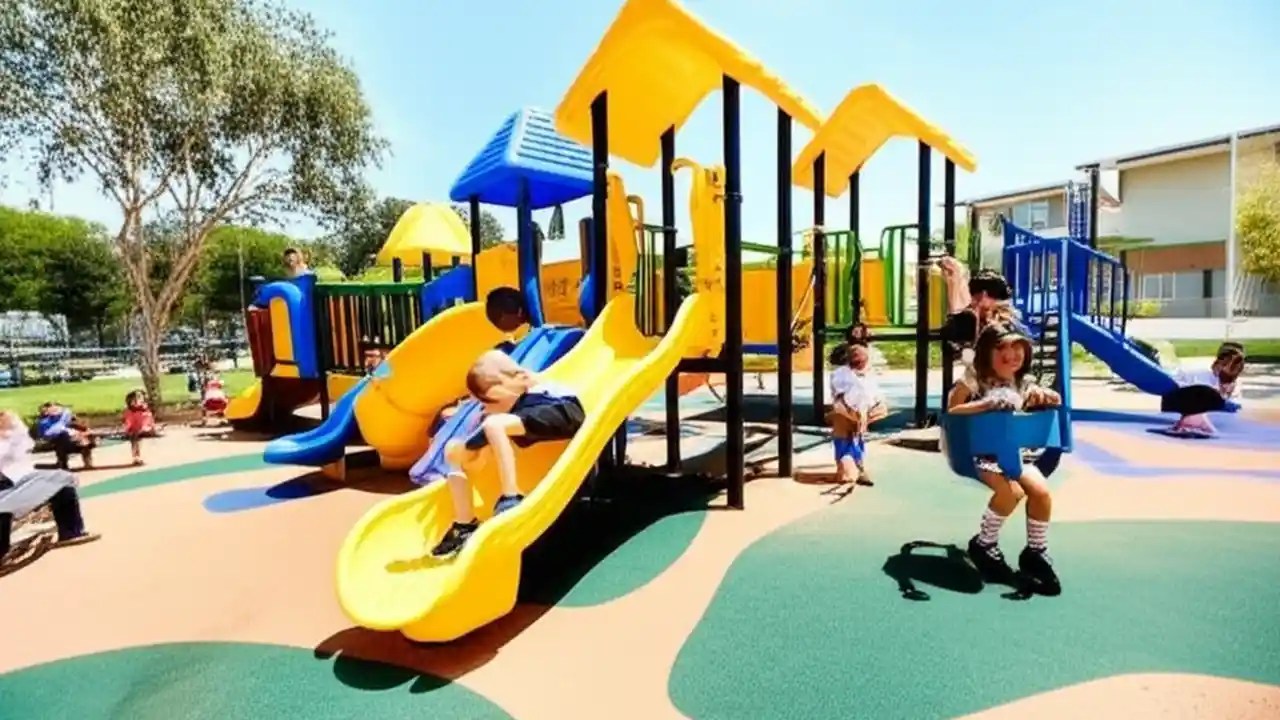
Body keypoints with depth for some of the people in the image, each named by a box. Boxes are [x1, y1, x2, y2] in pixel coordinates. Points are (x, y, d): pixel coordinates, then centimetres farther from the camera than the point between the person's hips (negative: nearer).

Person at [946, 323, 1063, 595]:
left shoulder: (1022, 383, 9)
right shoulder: (972, 381, -7)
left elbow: (1057, 400, 14)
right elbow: (951, 412, -18)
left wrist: (1044, 395, -10)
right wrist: (987, 404, -31)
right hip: (979, 452, -5)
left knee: (1041, 491, -19)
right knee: (1012, 491, -28)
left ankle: (1035, 552, 5)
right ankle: (983, 544, -3)